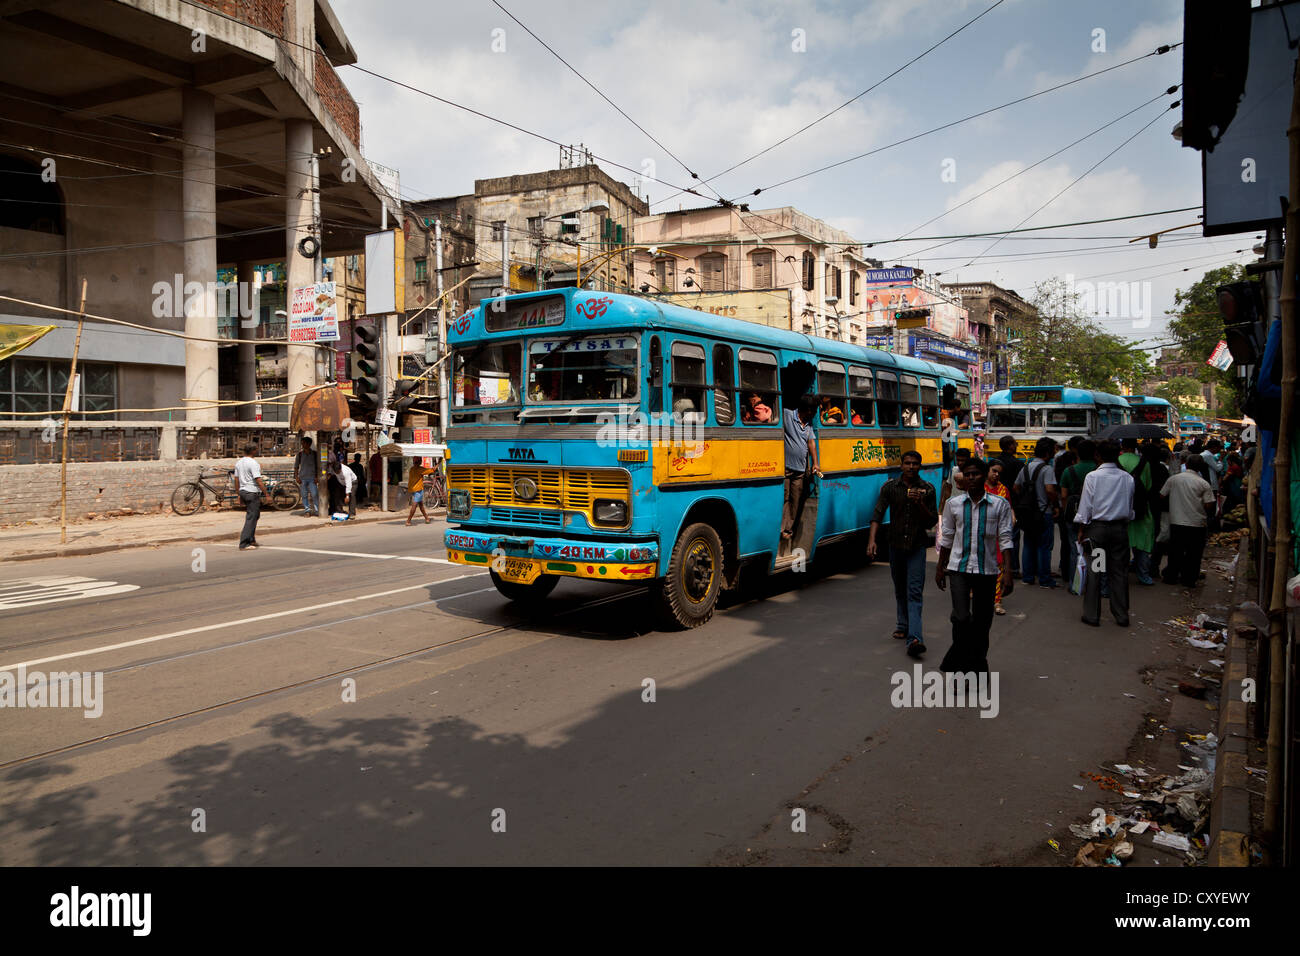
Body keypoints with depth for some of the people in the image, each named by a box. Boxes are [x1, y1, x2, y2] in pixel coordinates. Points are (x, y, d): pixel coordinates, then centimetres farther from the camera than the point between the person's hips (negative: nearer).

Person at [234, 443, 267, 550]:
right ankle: (244, 544, -8)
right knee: (251, 518, -6)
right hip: (252, 493, -9)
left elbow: (236, 479, 16)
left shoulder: (238, 463, 11)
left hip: (243, 491, 9)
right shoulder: (253, 463, -14)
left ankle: (251, 540, 22)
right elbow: (258, 480, -18)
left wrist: (239, 494, 23)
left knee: (255, 515, 19)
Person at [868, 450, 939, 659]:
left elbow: (932, 522, -1)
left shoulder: (927, 489, -2)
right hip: (895, 544, 2)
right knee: (900, 589, 16)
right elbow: (878, 514, -7)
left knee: (914, 592, -12)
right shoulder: (890, 486, -1)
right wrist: (872, 540, -19)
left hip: (917, 546, -2)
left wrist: (920, 503, -18)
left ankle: (914, 638, -22)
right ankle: (903, 625, 36)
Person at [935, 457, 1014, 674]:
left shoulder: (1000, 505, 0)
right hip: (959, 567, 0)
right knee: (961, 617, -12)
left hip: (987, 569, 0)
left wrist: (1007, 570, -10)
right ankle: (959, 664, 7)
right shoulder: (953, 504, 3)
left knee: (982, 620, 9)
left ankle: (977, 666, 25)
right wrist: (940, 567, 14)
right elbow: (946, 538, 11)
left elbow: (1005, 539, -1)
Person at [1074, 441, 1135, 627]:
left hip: (1097, 526, -3)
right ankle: (1121, 615, 15)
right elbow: (1130, 508, 9)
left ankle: (1092, 615, 6)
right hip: (1120, 528, 4)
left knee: (1093, 571, 2)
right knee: (1119, 571, 9)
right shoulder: (1128, 478, 3)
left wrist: (1081, 529, -1)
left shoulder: (1092, 476, -9)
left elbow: (1086, 505, -7)